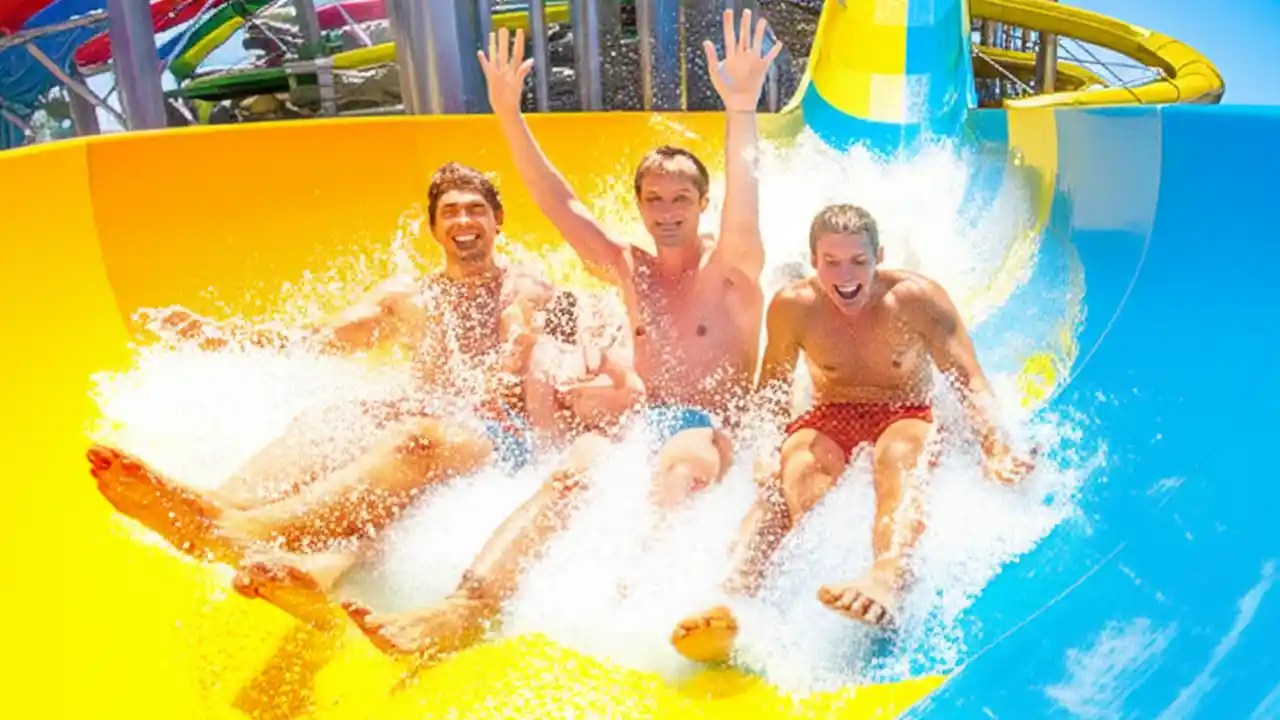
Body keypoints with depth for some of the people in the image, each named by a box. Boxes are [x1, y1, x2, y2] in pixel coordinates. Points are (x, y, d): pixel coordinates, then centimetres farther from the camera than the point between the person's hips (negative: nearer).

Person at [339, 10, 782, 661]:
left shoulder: (730, 269, 5)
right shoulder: (629, 270, 17)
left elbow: (743, 209, -16)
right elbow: (558, 204, 10)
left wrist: (741, 110, -32)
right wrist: (509, 115, 0)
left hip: (717, 434, -2)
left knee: (685, 454, -39)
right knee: (577, 466, -30)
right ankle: (470, 603, -50)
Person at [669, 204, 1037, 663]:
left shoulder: (916, 298, -8)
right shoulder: (792, 306, -4)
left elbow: (970, 382, -10)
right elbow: (772, 392, 6)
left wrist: (996, 450, -24)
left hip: (906, 418, -1)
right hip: (829, 420, 1)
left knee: (895, 456, -39)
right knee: (789, 473, -33)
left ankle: (887, 578, -66)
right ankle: (733, 594, -55)